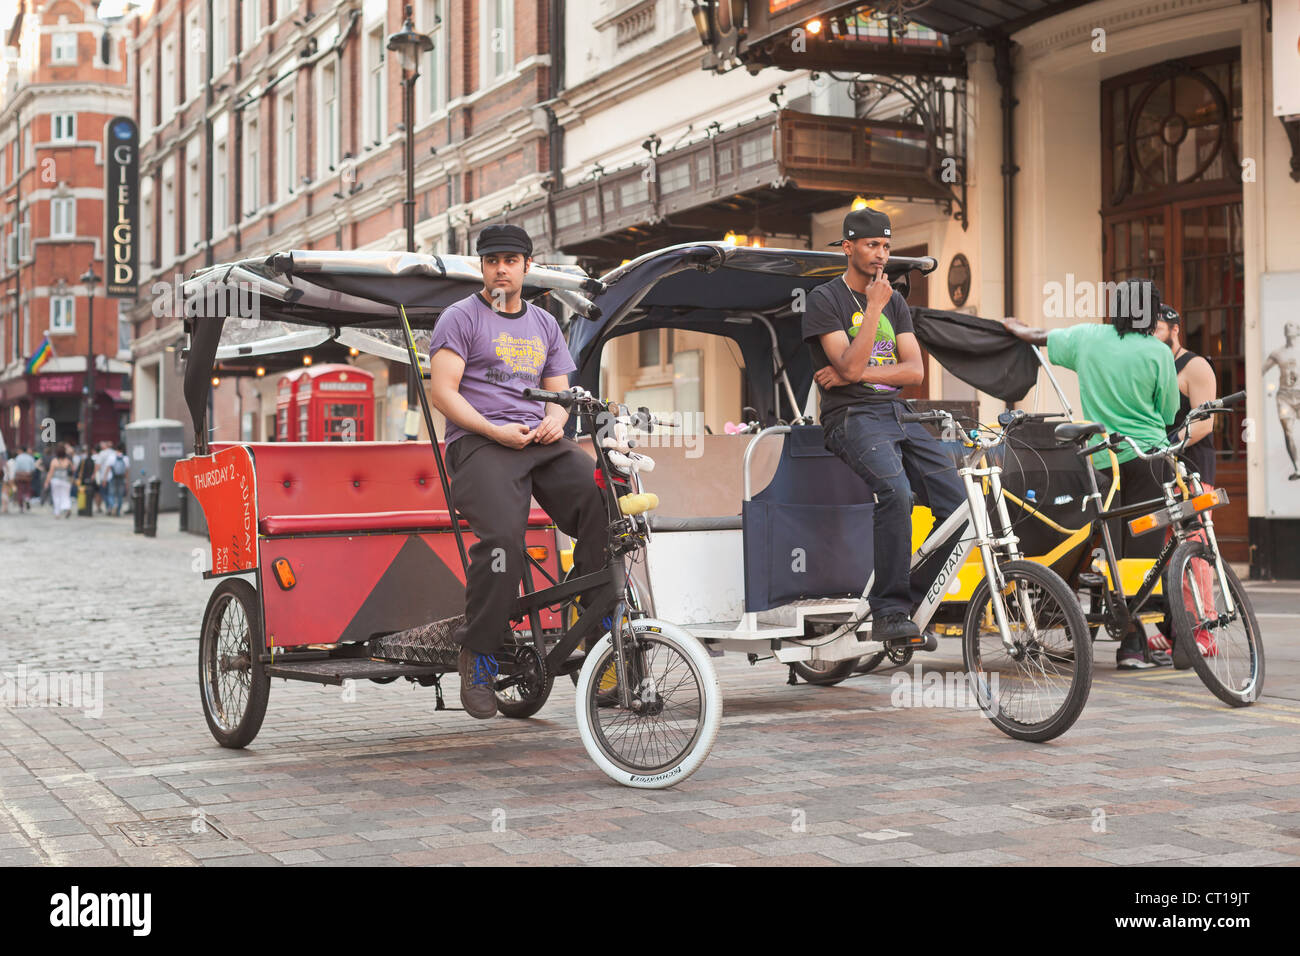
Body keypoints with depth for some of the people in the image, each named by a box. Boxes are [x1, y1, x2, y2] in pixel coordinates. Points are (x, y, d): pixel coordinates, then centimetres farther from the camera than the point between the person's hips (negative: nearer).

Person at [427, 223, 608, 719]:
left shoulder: (544, 324, 25)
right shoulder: (460, 317, 8)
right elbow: (443, 390, -2)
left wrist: (556, 419, -1)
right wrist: (495, 431, -15)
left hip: (541, 441, 5)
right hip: (479, 442, -5)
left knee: (605, 507, -23)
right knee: (503, 537, -30)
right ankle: (478, 658, -18)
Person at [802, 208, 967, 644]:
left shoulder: (895, 301, 18)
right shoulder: (825, 299, 0)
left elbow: (914, 370, 7)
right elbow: (849, 365, -12)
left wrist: (859, 373, -7)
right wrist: (873, 308, -13)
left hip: (897, 414, 6)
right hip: (853, 417, -6)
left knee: (957, 502, -13)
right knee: (896, 492, -33)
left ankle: (915, 603, 0)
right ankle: (888, 613, -29)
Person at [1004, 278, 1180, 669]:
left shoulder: (1086, 337, 4)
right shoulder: (1157, 352, -5)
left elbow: (1037, 338, 20)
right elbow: (1169, 414, 3)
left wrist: (1018, 329, 42)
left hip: (1100, 458, 4)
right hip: (1147, 456, -4)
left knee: (1108, 550, 10)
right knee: (1143, 549, -2)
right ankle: (1132, 645, -3)